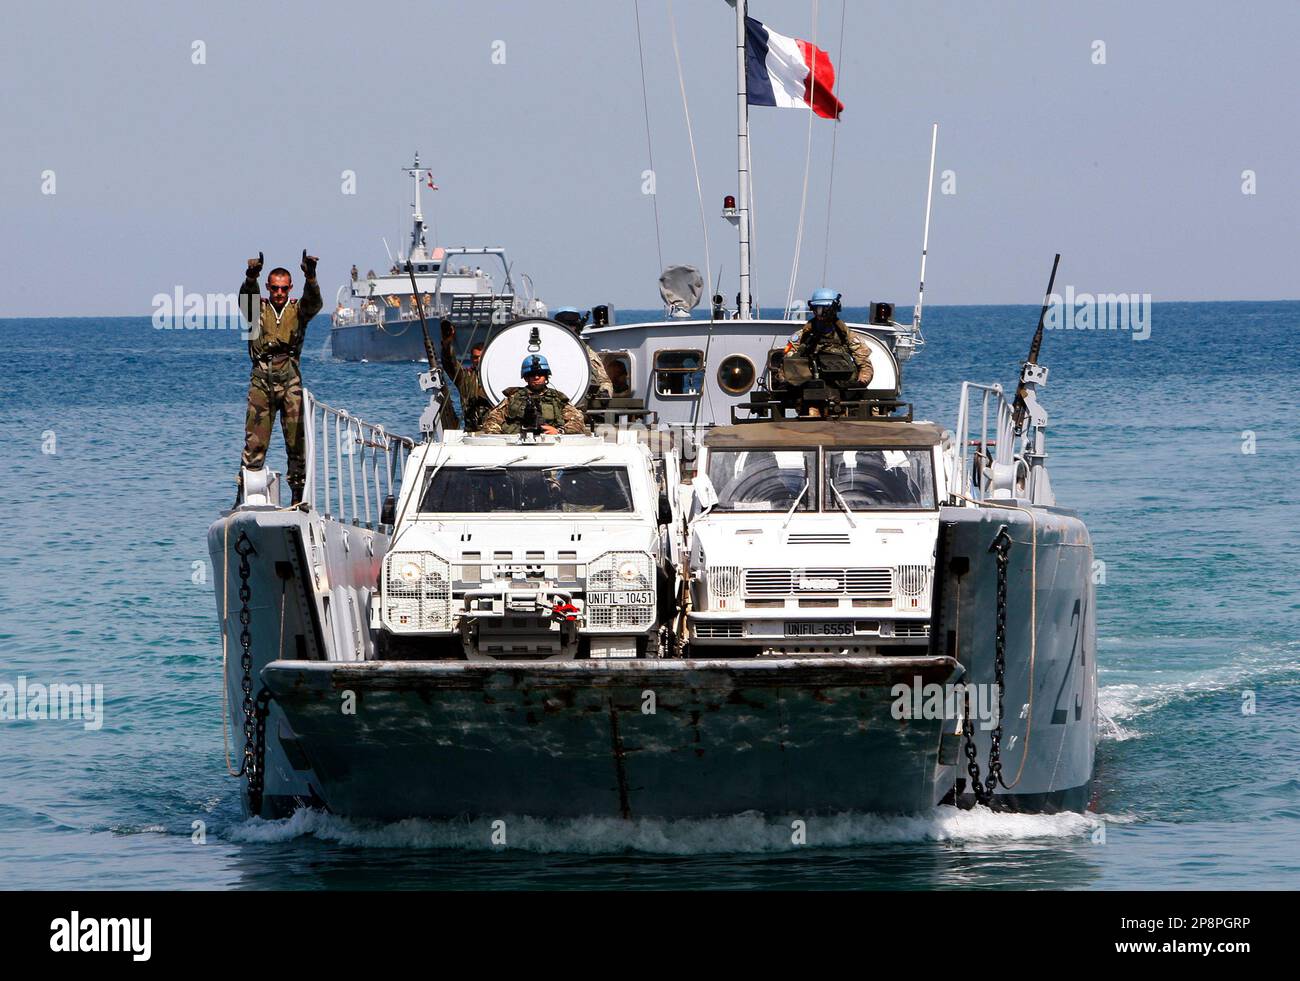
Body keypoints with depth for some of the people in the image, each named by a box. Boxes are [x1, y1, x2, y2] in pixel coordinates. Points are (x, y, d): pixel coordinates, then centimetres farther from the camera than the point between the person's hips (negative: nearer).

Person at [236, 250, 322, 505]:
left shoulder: (298, 311, 11)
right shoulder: (258, 310, 10)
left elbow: (314, 302, -8)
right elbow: (246, 299, -10)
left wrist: (310, 276, -28)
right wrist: (251, 277, -32)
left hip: (290, 379, 0)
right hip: (261, 380, 0)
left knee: (296, 437, -1)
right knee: (255, 439, -2)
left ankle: (298, 492, 4)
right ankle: (244, 492, 0)